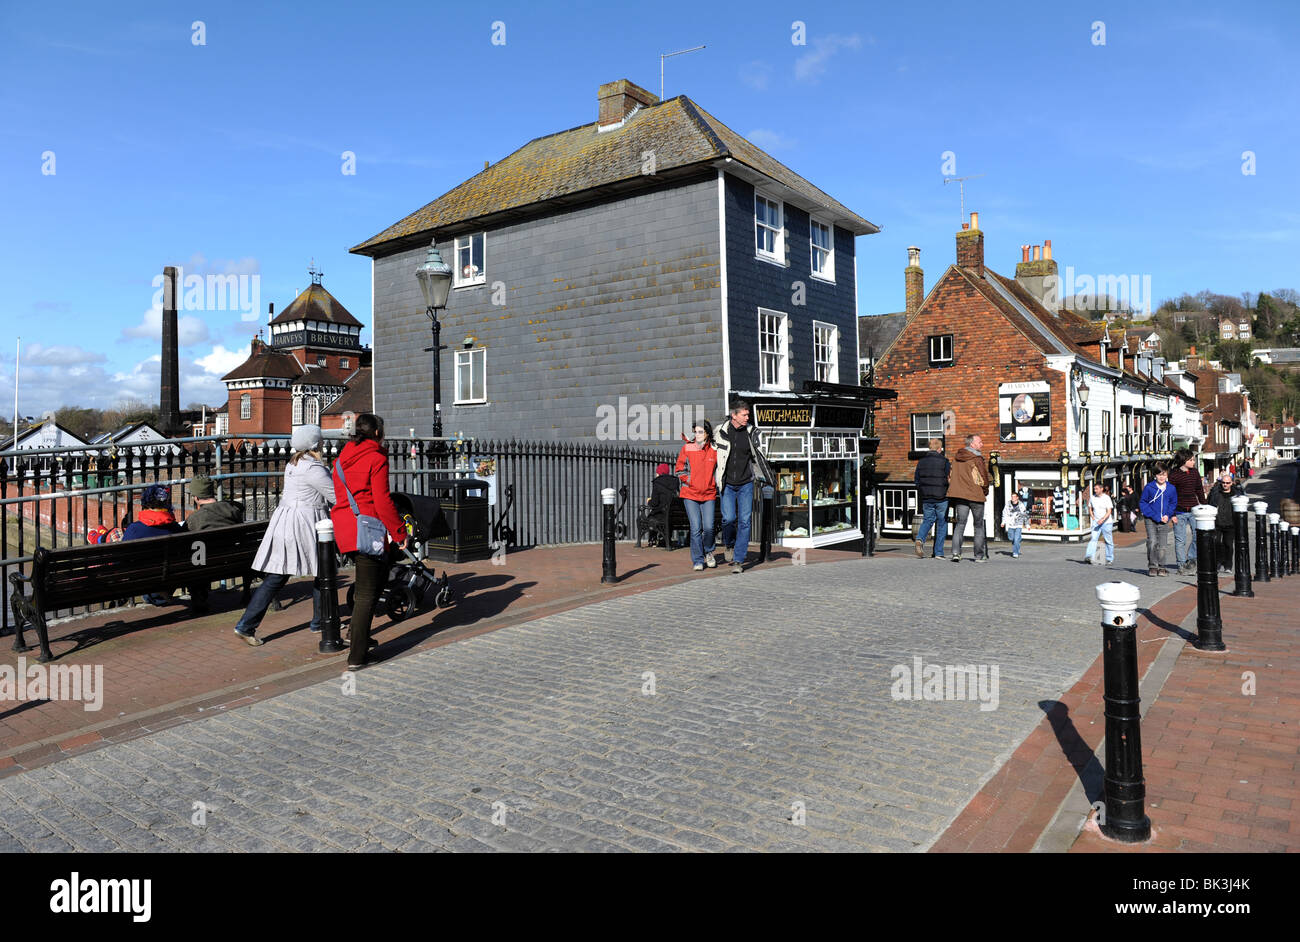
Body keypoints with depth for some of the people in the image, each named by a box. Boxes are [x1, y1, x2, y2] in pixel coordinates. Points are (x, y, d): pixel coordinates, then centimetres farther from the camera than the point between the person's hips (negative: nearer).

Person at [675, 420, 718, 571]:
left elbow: (719, 469, 16)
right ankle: (697, 560, 6)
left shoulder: (715, 450, 3)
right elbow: (679, 470, 6)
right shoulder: (687, 448, 1)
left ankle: (708, 551, 22)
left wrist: (715, 485, 6)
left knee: (708, 527, -8)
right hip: (690, 494, -1)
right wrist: (691, 482, -2)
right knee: (696, 528, -6)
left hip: (709, 494, 1)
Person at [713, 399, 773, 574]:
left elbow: (757, 455, 12)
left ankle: (738, 560, 4)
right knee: (729, 518, -11)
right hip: (727, 484, -1)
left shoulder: (749, 432, -1)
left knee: (744, 521, -3)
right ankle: (728, 544, 22)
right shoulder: (720, 432, -6)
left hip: (746, 483, 1)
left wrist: (767, 477, 16)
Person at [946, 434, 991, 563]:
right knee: (979, 526, 8)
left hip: (959, 495, 4)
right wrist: (985, 491, 5)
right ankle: (979, 556, 12)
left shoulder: (956, 457, 8)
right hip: (976, 495, -4)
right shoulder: (977, 459, -10)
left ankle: (956, 552, -11)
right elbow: (983, 478, -11)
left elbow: (950, 477, 12)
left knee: (960, 524, 4)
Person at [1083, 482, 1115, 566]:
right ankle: (1089, 557, -25)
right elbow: (1090, 509, 21)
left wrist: (1102, 519, -25)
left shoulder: (1107, 498, -6)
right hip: (1096, 522, 3)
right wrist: (1093, 518, 7)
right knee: (1093, 539, -12)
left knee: (1108, 541, 4)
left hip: (1106, 522, -3)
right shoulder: (1092, 497, 7)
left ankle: (1109, 559, 15)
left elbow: (1109, 512, -12)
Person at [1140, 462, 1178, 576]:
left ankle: (1161, 567, 16)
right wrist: (1154, 516, -10)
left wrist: (1168, 515, -3)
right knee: (1152, 543, -12)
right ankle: (1152, 566, -2)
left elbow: (1173, 503, 14)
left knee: (1162, 545, 6)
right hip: (1151, 520, -2)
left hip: (1164, 521, 2)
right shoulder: (1149, 487, -5)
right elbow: (1142, 502, -2)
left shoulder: (1171, 489, 3)